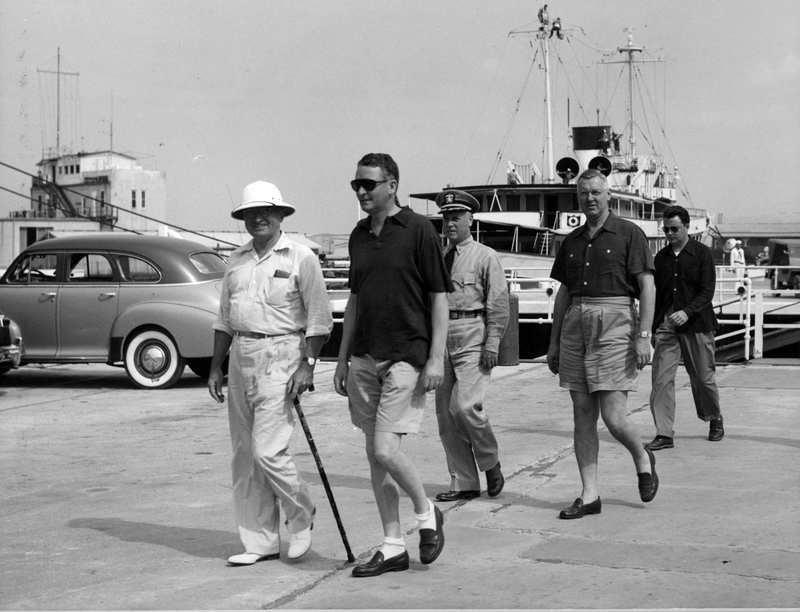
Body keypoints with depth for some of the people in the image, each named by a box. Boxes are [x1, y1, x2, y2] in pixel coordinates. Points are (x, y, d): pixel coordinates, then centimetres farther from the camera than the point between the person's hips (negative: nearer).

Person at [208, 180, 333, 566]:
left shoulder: (300, 258, -3)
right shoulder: (236, 261, 15)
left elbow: (319, 318, -6)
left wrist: (307, 364, -14)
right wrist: (215, 367, 16)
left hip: (280, 355, -6)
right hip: (241, 358, 7)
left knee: (267, 451, -13)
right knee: (243, 457, 7)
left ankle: (301, 516, 13)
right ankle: (260, 542, 16)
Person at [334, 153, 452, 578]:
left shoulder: (418, 231, -6)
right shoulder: (359, 235, 12)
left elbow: (439, 297, -6)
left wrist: (436, 358, -13)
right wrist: (342, 359, 16)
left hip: (405, 356, -6)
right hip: (364, 358, 7)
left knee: (385, 450, -13)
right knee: (374, 455, 7)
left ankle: (427, 514, 13)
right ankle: (393, 548, 15)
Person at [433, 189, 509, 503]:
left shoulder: (485, 256, -1)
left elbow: (499, 304, -4)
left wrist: (492, 344, -12)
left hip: (473, 337, -6)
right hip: (442, 336, 6)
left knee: (465, 405, -17)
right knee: (445, 412, 4)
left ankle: (491, 464, 9)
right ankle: (463, 483, 13)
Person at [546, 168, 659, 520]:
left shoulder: (628, 234, 0)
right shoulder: (572, 241, 15)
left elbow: (647, 286, -5)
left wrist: (644, 336, -13)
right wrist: (554, 342, 15)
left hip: (615, 323, -5)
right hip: (576, 326, 5)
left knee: (613, 417, -9)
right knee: (583, 415, 4)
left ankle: (643, 460, 22)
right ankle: (589, 496, 8)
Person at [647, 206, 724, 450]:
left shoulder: (702, 253, -2)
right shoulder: (661, 257, 10)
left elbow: (707, 292, -9)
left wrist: (686, 312, -24)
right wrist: (653, 329, 14)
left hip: (696, 325, -3)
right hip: (666, 326, 3)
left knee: (703, 378, 7)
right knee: (661, 378, -8)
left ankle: (715, 420, 33)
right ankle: (664, 434, -6)